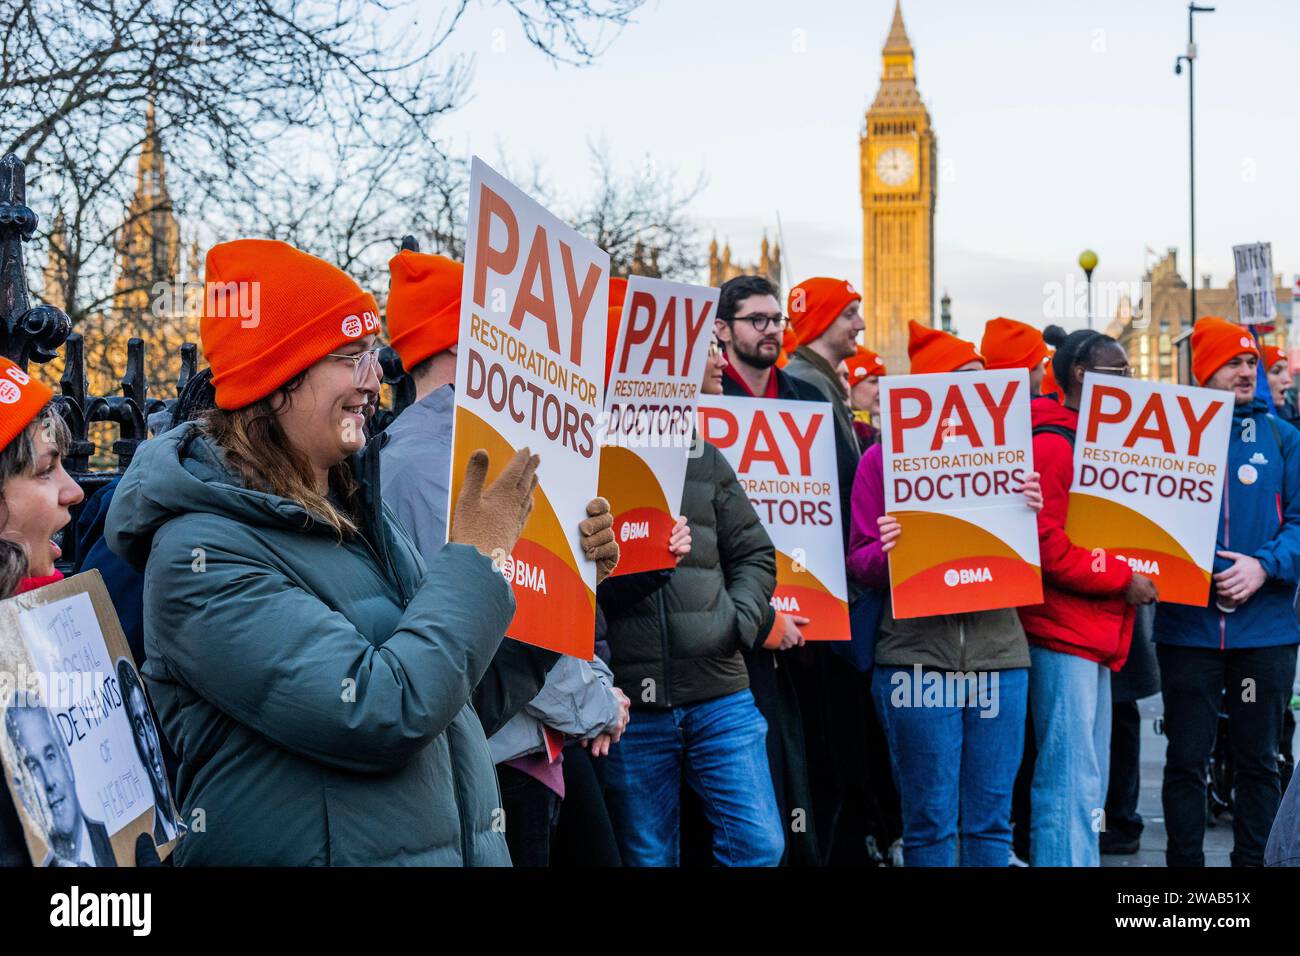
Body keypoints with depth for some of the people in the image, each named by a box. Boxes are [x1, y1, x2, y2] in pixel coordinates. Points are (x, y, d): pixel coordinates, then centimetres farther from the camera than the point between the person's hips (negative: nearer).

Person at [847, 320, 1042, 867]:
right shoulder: (882, 459, 3)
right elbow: (860, 564, 2)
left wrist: (1033, 515, -7)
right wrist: (887, 550, -20)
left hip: (998, 650, 3)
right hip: (917, 652, -3)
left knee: (991, 819, 7)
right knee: (930, 821, 1)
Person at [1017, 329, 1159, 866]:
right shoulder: (1052, 444, -13)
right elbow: (1043, 543, -21)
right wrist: (1122, 580, -15)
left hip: (1096, 636, 10)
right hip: (1062, 634, -10)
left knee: (1089, 783, 14)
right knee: (1070, 781, -9)